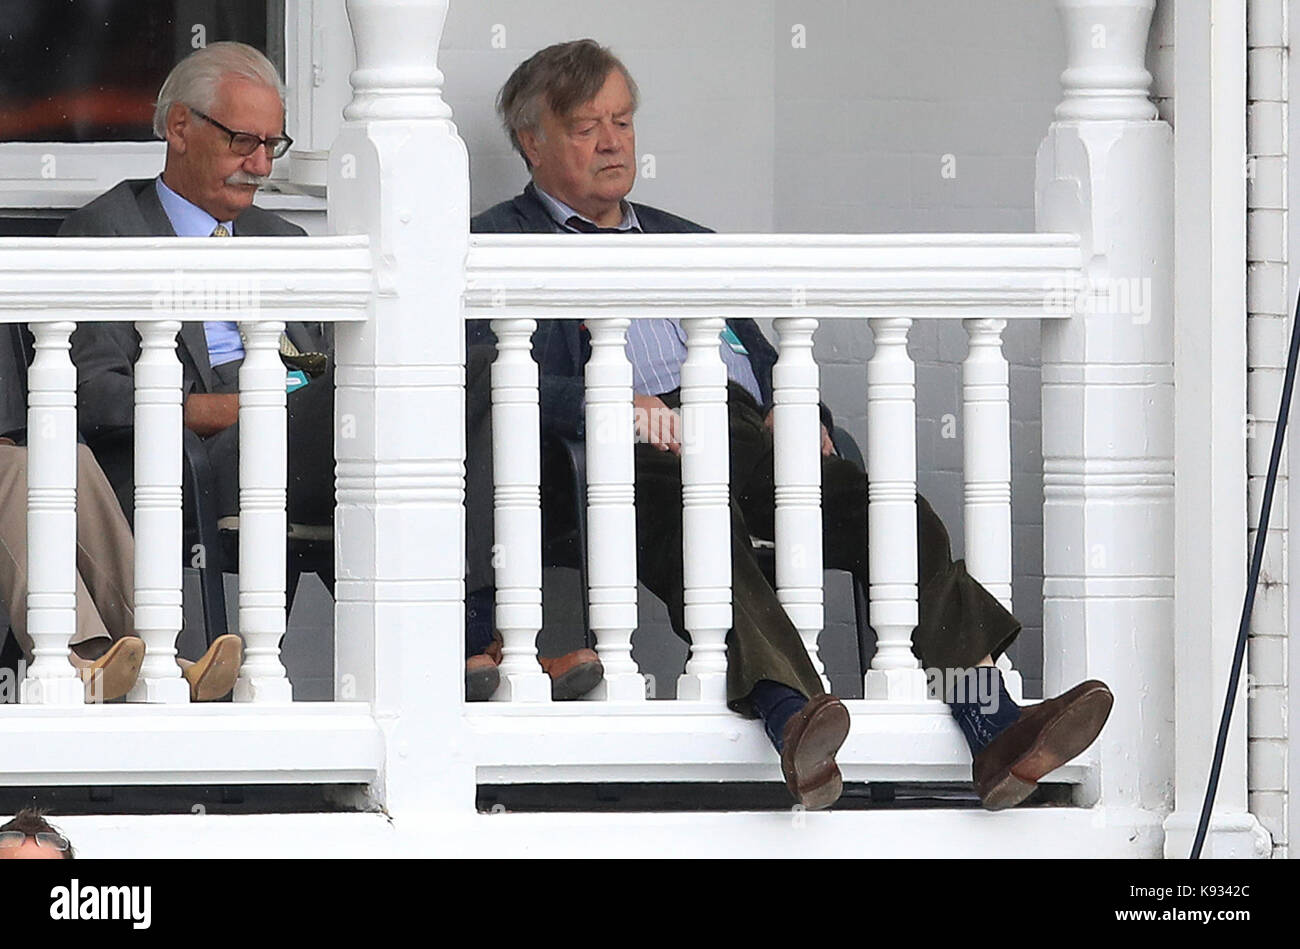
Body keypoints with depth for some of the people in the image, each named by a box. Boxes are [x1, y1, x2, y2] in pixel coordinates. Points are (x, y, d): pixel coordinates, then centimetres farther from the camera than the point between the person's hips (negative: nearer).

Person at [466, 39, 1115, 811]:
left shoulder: (686, 242, 38)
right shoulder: (499, 244, 18)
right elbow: (489, 377, 0)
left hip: (746, 425, 6)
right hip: (645, 455, -5)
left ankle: (992, 726, -40)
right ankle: (789, 715, -64)